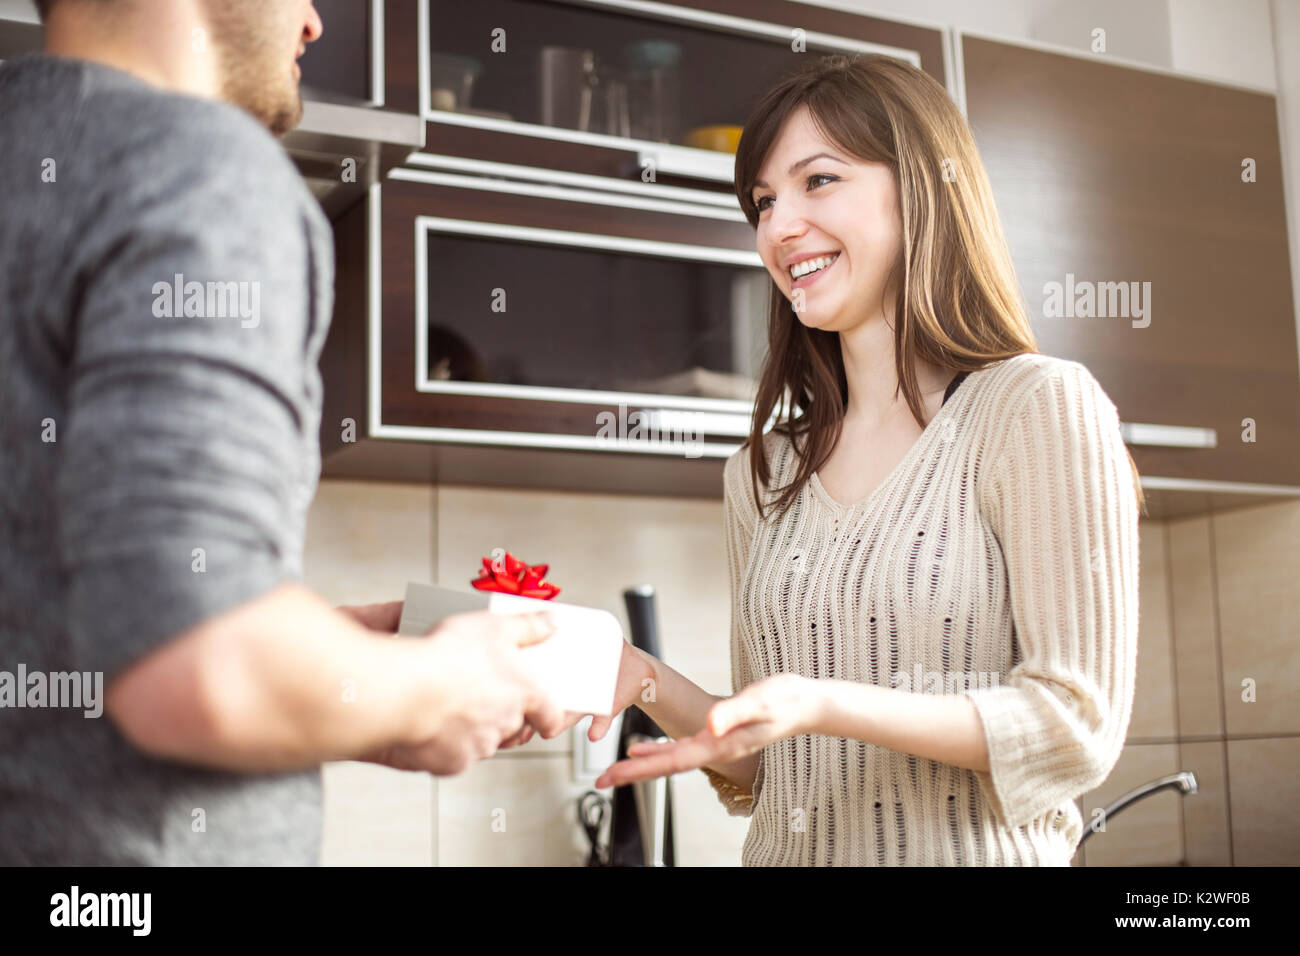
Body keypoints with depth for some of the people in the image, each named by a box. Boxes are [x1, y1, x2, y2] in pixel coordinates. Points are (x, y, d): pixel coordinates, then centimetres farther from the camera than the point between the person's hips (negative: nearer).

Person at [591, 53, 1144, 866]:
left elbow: (1077, 729, -15)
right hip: (787, 854, 5)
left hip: (978, 850, -4)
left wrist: (824, 704, -25)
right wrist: (646, 682, -8)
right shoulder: (762, 475, 6)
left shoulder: (1040, 405, -10)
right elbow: (766, 778, 9)